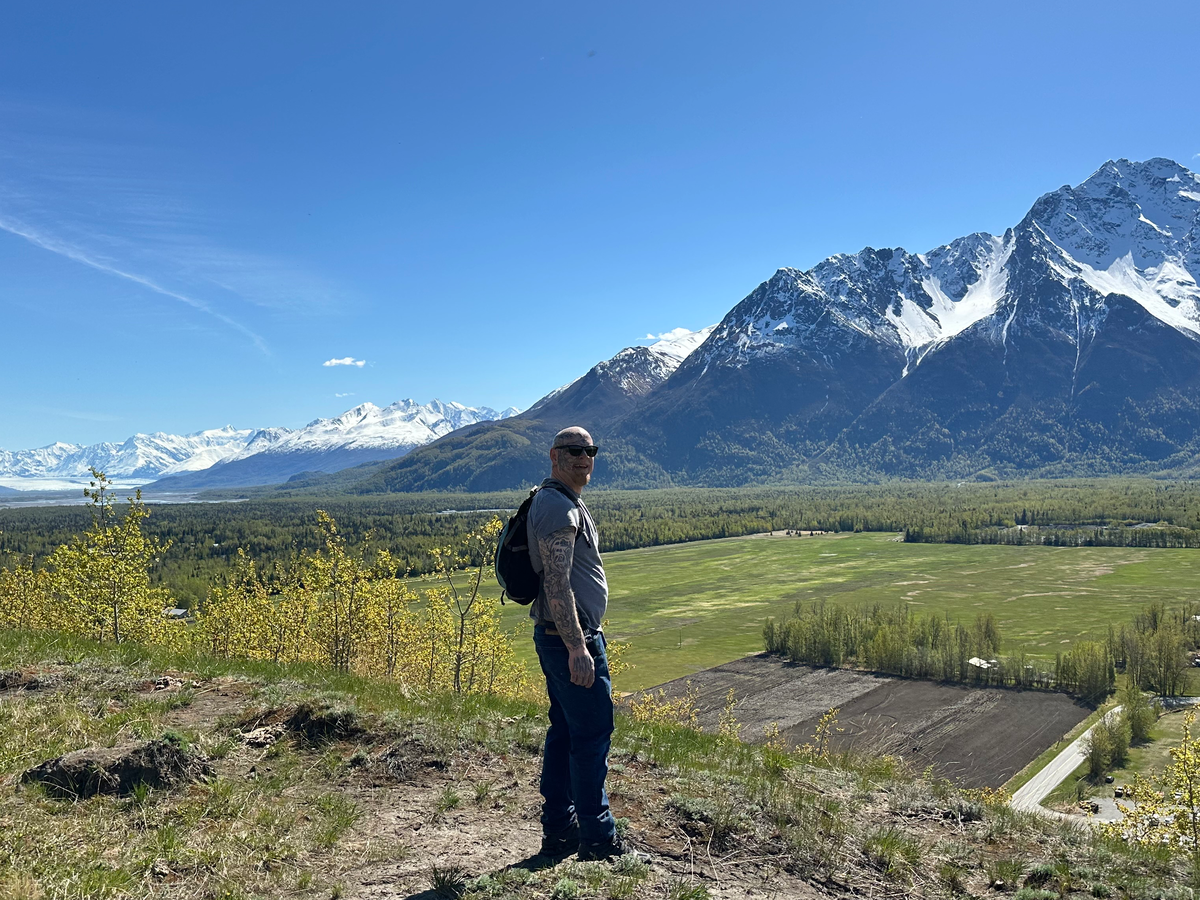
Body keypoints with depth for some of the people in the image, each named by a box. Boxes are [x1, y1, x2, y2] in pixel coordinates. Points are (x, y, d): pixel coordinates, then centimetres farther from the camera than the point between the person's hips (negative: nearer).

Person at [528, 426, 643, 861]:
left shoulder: (565, 503, 17)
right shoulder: (558, 506, -16)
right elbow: (557, 582, -24)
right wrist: (577, 648, -27)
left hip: (557, 635, 11)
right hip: (570, 636, -11)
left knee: (564, 731, 14)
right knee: (592, 733, -3)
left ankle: (559, 832, 23)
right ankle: (597, 839, 7)